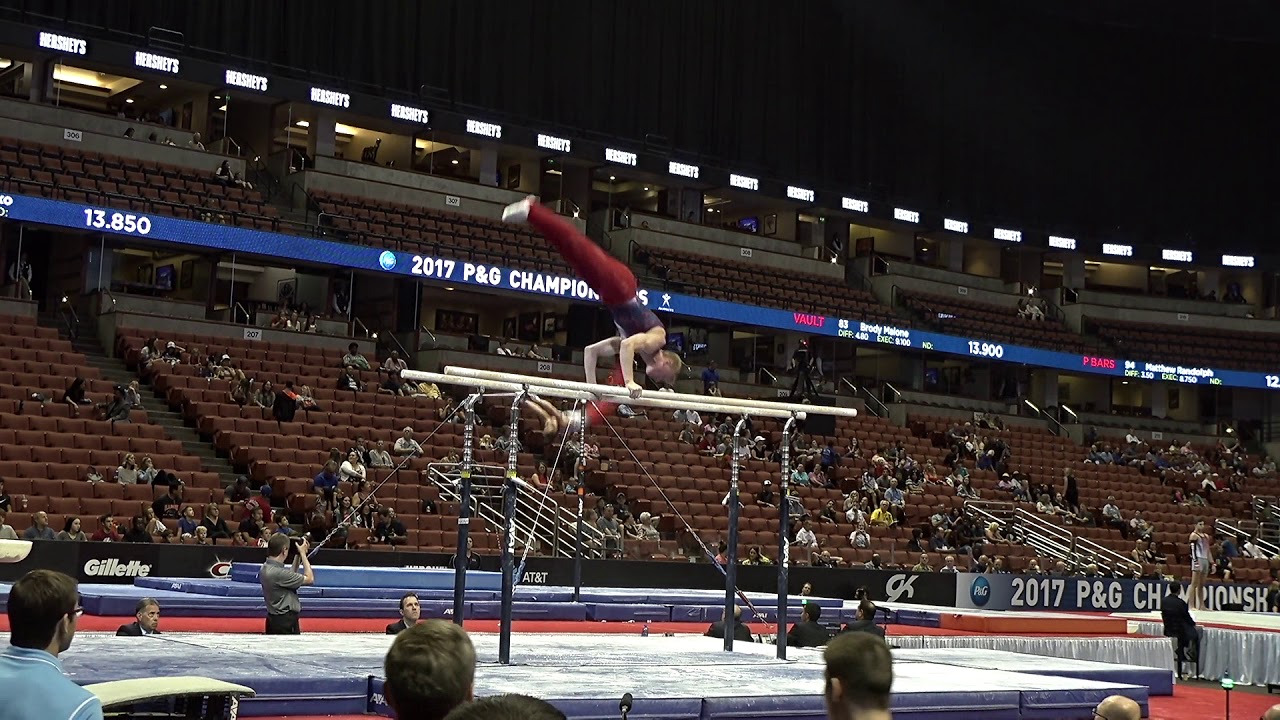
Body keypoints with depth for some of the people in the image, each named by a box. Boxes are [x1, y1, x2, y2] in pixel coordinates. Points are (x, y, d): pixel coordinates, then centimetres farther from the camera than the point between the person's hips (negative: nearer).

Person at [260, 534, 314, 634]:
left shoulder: (266, 568, 4)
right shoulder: (278, 572, -25)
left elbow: (291, 575, 21)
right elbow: (309, 579, -15)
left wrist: (298, 555, 12)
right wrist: (303, 554, -7)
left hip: (274, 619, 10)